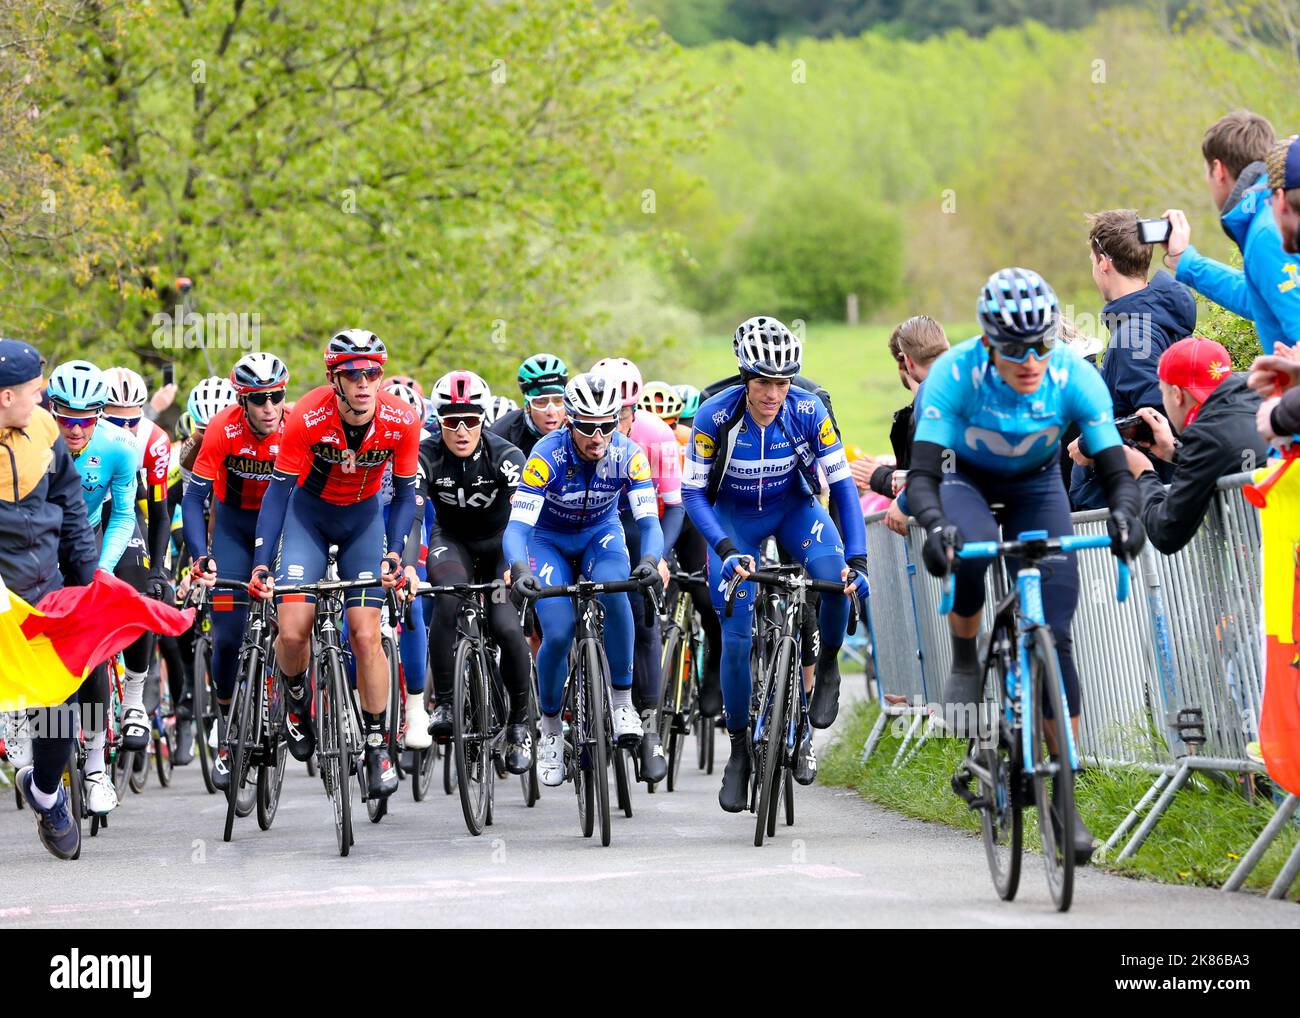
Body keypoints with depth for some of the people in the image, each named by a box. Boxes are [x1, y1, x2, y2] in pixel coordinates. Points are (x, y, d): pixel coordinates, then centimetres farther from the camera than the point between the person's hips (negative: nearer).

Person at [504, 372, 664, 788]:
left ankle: (622, 701, -20)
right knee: (558, 635, -20)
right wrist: (519, 568, -56)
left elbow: (649, 520, -28)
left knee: (613, 592, -34)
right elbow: (517, 524, -35)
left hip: (601, 535, 1)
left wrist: (650, 559, -50)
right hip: (550, 540, -1)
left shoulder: (627, 454, -24)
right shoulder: (548, 455, -30)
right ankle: (551, 730, 5)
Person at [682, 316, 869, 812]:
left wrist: (857, 559, -28)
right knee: (736, 638, -10)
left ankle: (827, 664, -3)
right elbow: (693, 493, -19)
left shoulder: (808, 412, -23)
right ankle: (740, 750, 8)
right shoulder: (715, 416, -26)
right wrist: (727, 551, -34)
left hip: (793, 507, 0)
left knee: (836, 577, -32)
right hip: (734, 517, 0)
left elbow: (842, 484, -18)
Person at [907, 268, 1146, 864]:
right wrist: (934, 526, -56)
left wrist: (1125, 511, -50)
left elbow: (1117, 471, -27)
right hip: (964, 479, -1)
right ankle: (965, 663, -11)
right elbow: (922, 474, -35)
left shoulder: (1074, 378, -27)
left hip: (1035, 487, 1)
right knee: (968, 549, -39)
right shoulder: (956, 374, -31)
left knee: (1053, 636, -11)